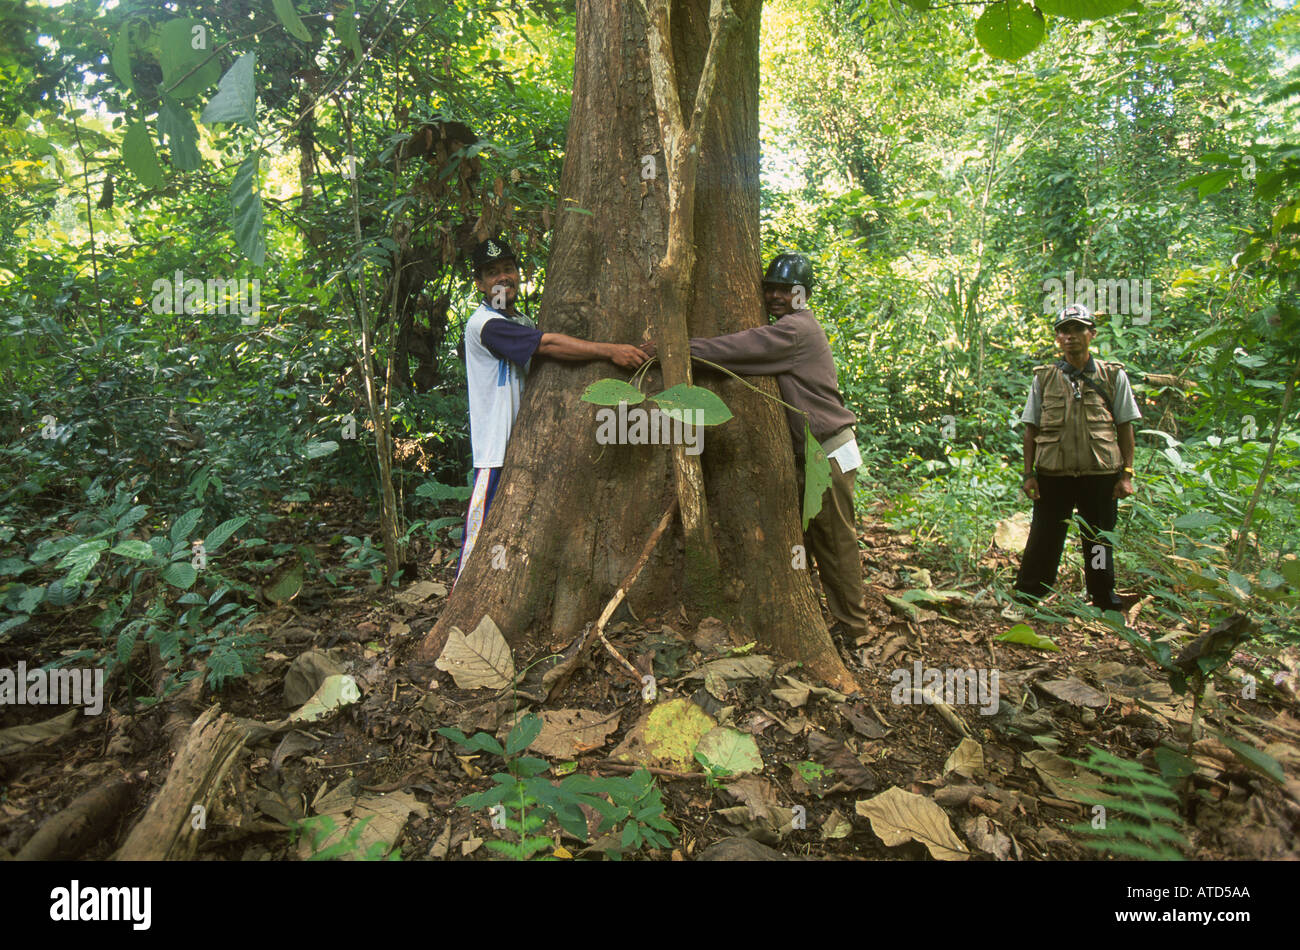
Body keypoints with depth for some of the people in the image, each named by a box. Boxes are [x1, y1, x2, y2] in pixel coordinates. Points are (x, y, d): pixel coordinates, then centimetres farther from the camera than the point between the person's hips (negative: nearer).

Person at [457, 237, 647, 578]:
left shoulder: (523, 323, 18)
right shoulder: (483, 323, -12)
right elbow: (548, 345, -23)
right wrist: (610, 350, -27)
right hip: (496, 451, -8)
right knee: (481, 537, -7)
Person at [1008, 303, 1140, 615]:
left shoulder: (1113, 376, 4)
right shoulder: (1044, 378, 5)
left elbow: (1125, 427, 5)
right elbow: (1031, 429, 6)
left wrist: (1127, 474, 0)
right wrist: (1029, 473, 1)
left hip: (1100, 474, 0)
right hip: (1053, 474, 0)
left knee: (1099, 542, 12)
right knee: (1043, 540, 5)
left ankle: (1106, 605, 27)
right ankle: (1024, 598, 18)